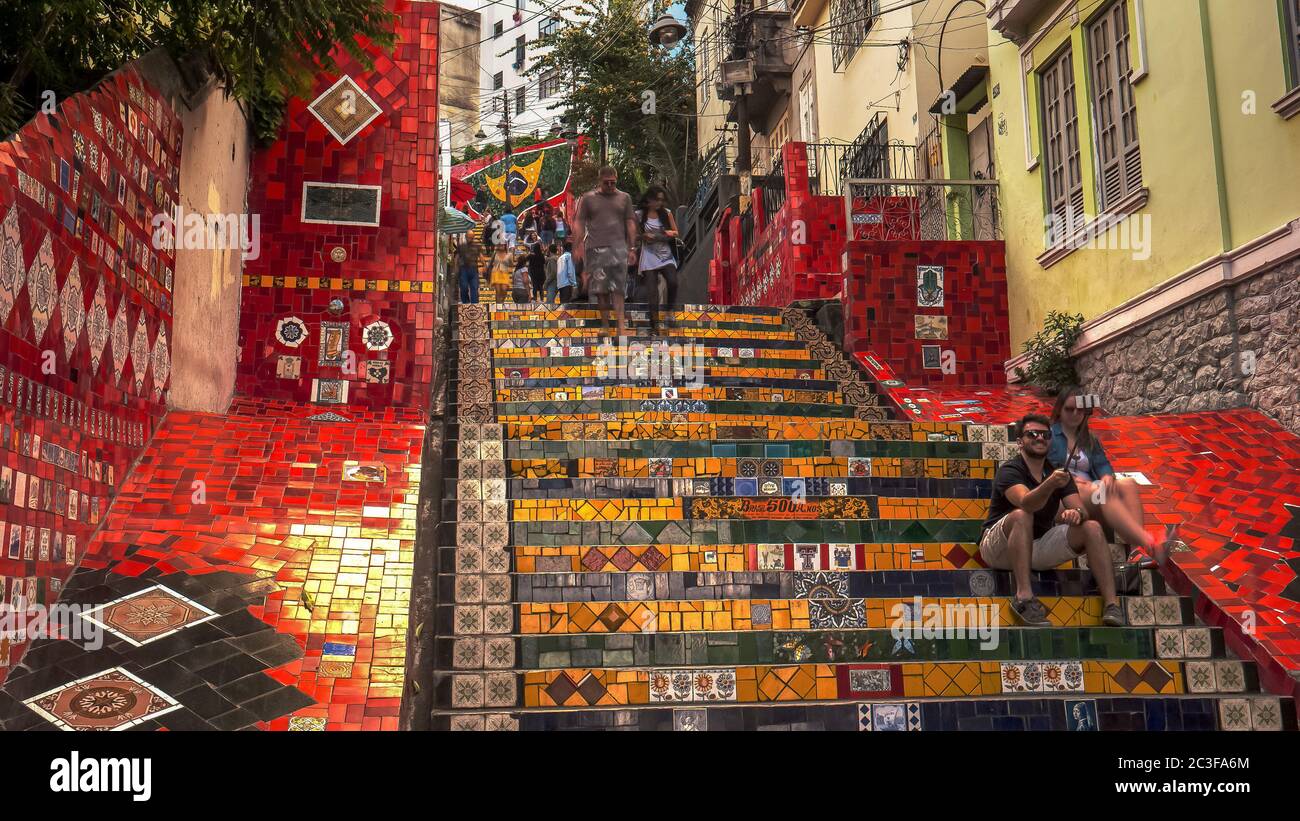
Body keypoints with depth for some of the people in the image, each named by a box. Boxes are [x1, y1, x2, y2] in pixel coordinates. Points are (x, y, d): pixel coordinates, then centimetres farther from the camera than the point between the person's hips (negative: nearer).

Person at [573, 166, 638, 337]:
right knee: (600, 288, 3)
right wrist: (577, 247, -2)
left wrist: (632, 248, 5)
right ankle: (605, 325, 13)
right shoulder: (588, 198, 8)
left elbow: (630, 224, 11)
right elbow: (579, 223, 6)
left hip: (618, 248, 0)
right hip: (595, 248, 0)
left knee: (617, 289, -8)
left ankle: (621, 326, -13)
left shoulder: (624, 198, 11)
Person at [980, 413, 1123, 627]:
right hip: (1000, 550, -6)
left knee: (1092, 527, -12)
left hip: (1039, 546, 6)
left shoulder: (1059, 472, 8)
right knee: (1021, 516, -35)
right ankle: (1023, 595, -41)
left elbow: (1082, 511, -3)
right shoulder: (1009, 470, -12)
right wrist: (1050, 484, -52)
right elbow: (1026, 503, -33)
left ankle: (1111, 603, -20)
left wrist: (1076, 513, -27)